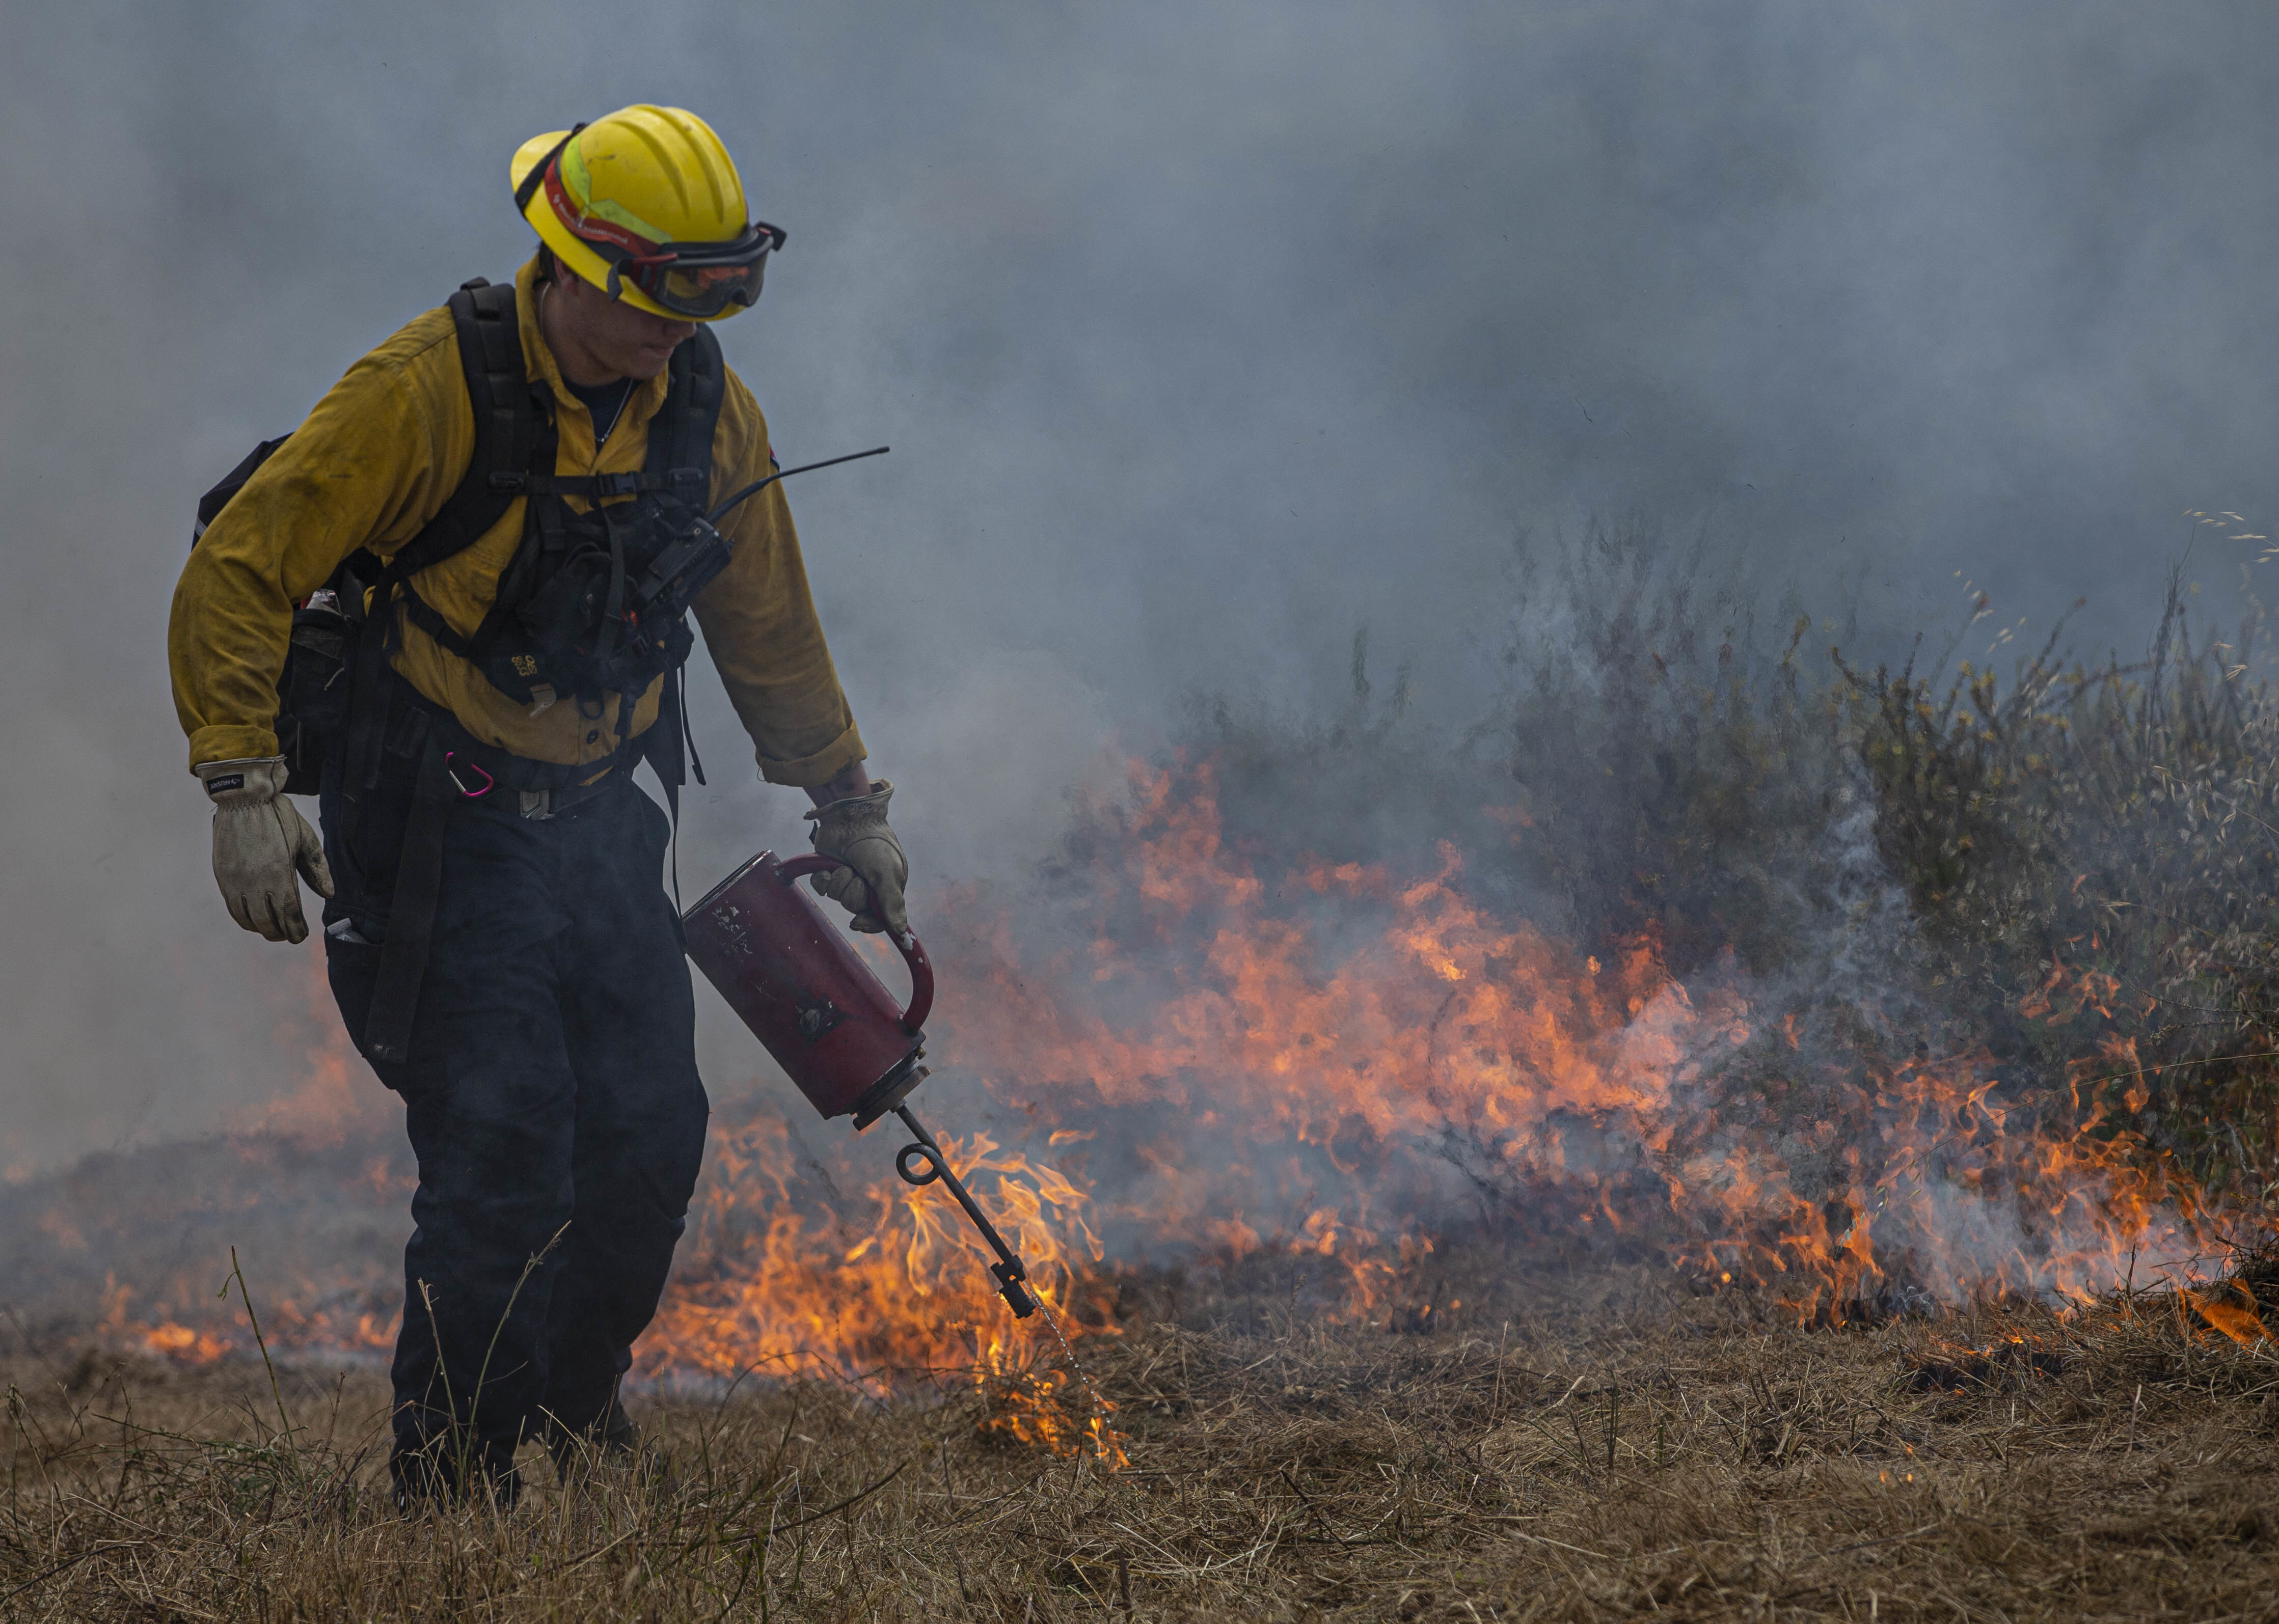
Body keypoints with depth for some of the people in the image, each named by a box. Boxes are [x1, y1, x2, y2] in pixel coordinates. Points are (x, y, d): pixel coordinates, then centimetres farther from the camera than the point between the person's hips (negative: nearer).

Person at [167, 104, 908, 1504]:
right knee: (502, 1154, -13)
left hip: (599, 823, 6)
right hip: (435, 833, -6)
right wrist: (244, 783, -25)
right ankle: (452, 1480, 0)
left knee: (651, 1132, 5)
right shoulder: (429, 392, -18)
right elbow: (238, 574, -17)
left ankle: (575, 1416, 29)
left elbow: (768, 626, 16)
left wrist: (848, 807, 21)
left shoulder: (709, 411, 0)